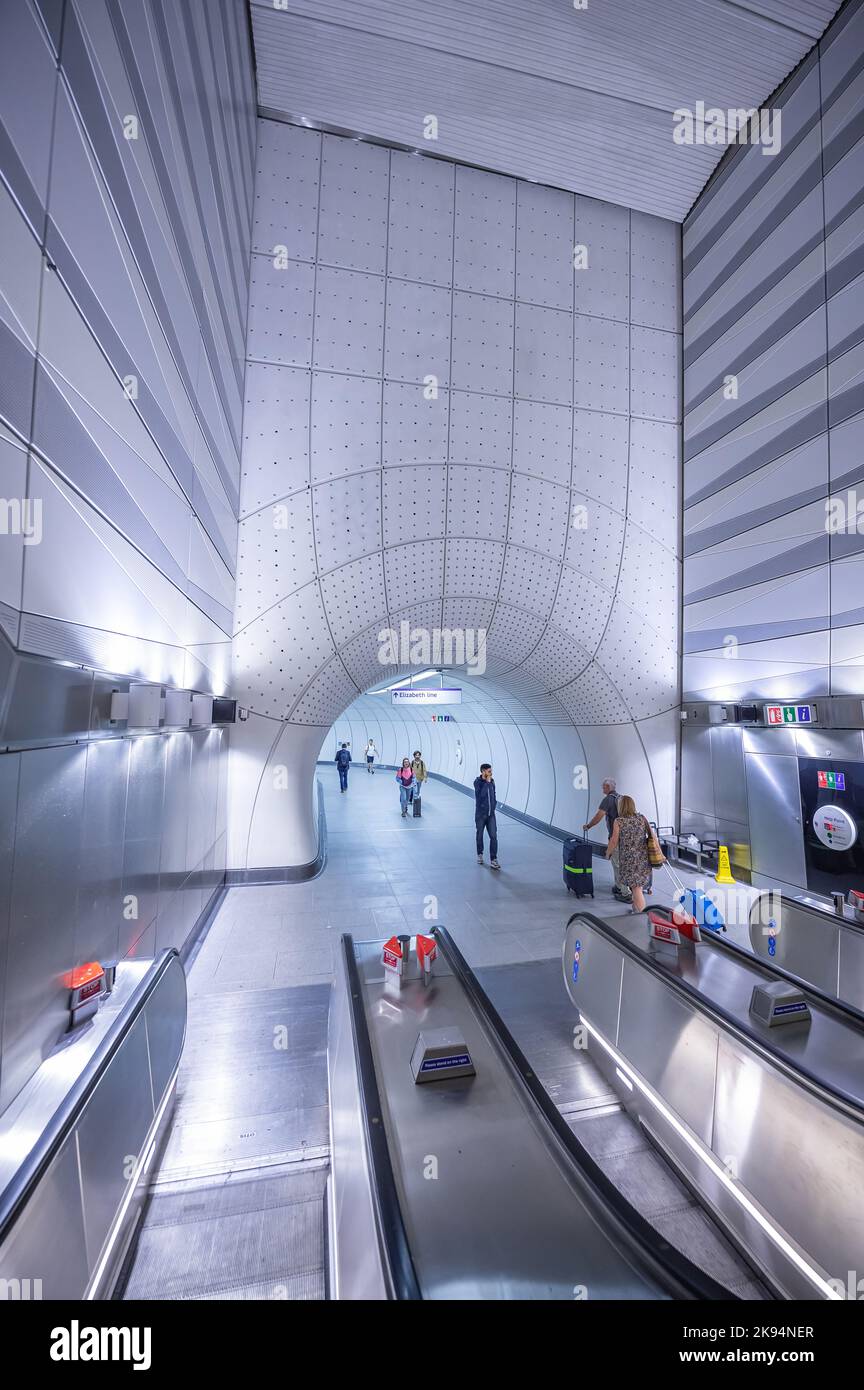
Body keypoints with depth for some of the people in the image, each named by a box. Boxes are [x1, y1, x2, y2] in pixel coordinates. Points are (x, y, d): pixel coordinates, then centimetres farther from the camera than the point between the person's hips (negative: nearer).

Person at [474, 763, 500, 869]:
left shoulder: (492, 782, 3)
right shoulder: (477, 782, -11)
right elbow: (481, 794, -26)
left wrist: (494, 805, 12)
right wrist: (487, 782, -22)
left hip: (491, 814, 3)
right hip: (480, 814, -3)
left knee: (494, 836, -5)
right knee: (480, 835, 12)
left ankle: (493, 860, -2)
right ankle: (480, 854, 33)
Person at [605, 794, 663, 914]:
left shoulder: (619, 821, -8)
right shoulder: (642, 818, 4)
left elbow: (614, 841, -7)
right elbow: (652, 836, 0)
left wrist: (608, 853, 8)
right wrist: (659, 854, 4)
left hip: (629, 858, -5)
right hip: (644, 858, 5)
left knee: (636, 887, 0)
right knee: (638, 884, 20)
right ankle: (635, 908, 33)